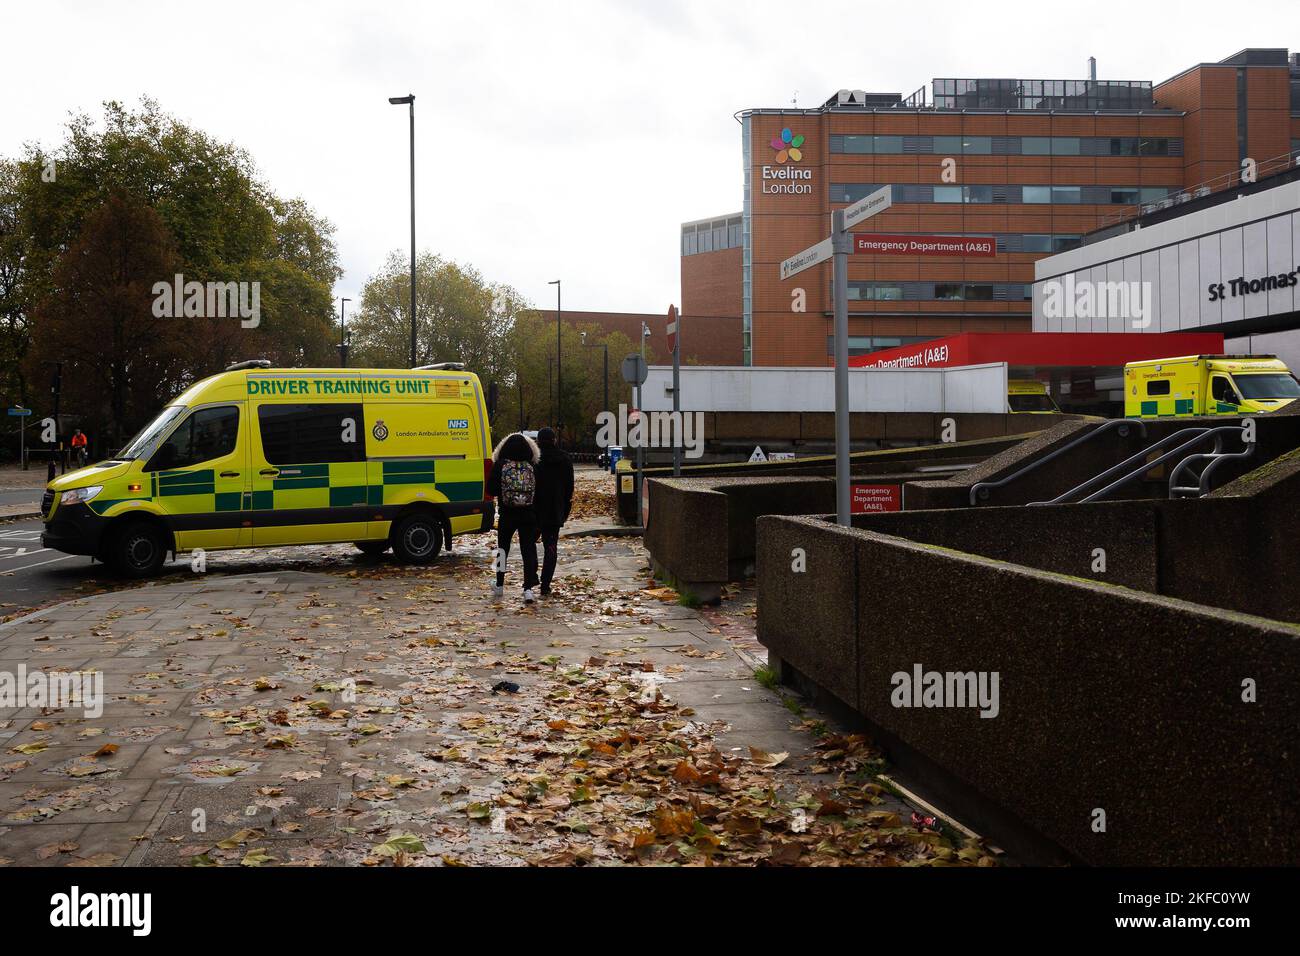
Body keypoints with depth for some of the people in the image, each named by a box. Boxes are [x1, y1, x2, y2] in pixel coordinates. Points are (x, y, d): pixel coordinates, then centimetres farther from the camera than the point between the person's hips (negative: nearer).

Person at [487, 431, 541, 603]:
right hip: (528, 515, 0)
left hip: (507, 515, 0)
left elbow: (491, 490, -9)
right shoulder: (532, 467, -7)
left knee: (503, 547, 18)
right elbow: (539, 492, -4)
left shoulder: (500, 466, -9)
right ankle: (528, 588, -10)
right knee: (529, 550, 2)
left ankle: (499, 586, 27)